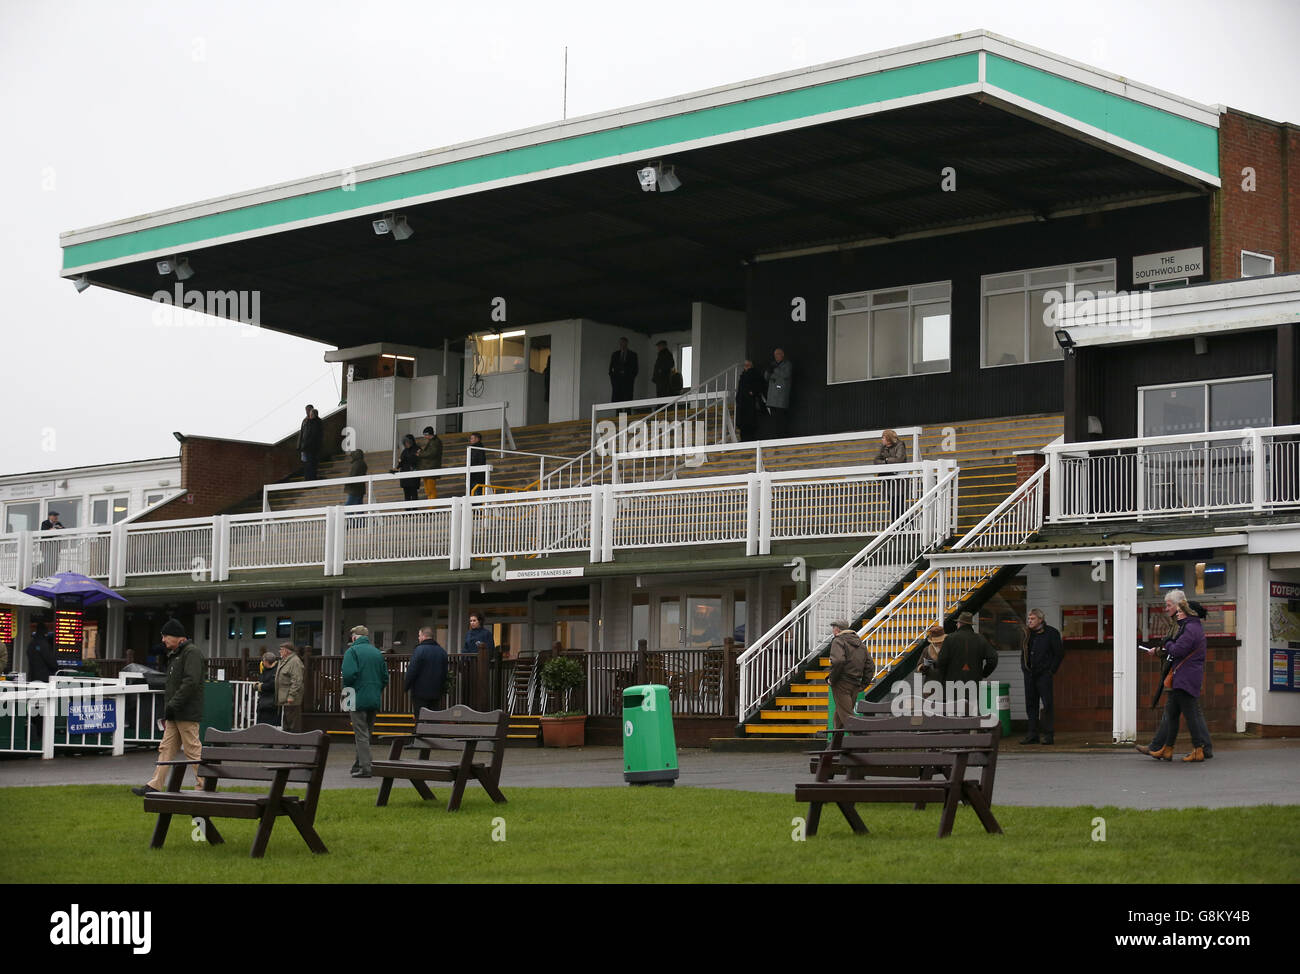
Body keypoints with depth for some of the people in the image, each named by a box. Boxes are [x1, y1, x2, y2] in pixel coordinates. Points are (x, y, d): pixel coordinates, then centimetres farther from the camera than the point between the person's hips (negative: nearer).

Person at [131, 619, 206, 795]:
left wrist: (173, 705, -21)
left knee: (193, 751, -6)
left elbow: (191, 682, -22)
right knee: (166, 749, 7)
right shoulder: (175, 655, 21)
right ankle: (154, 786, 7)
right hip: (175, 715, 10)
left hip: (187, 714, -10)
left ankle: (204, 786, -1)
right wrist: (166, 712, 21)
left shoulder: (192, 653, -11)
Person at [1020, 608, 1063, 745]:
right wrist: (1024, 668, 12)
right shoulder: (1027, 634, 13)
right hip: (1029, 675, 6)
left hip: (1044, 674, -6)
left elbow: (1060, 653, -2)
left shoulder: (1051, 633, -3)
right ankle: (1033, 735, 9)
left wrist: (1051, 671, -7)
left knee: (1047, 704, -6)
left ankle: (1048, 735, -3)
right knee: (1030, 704, 5)